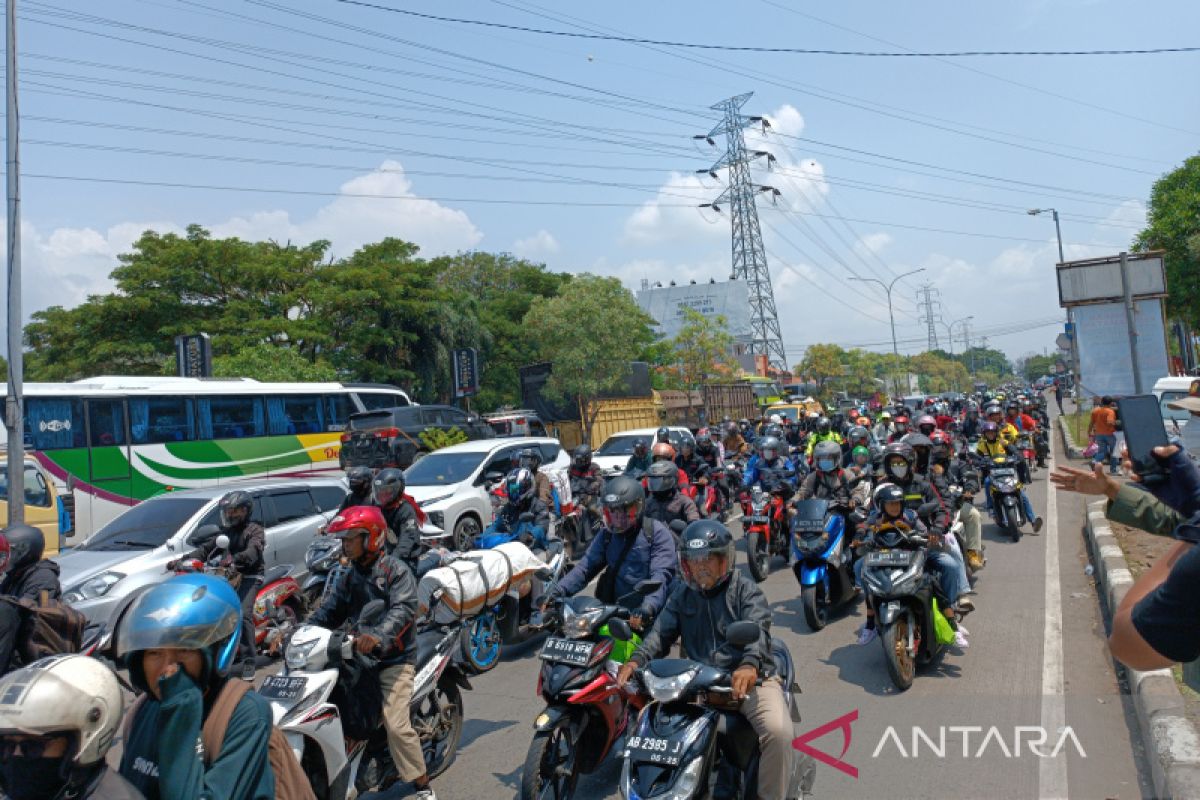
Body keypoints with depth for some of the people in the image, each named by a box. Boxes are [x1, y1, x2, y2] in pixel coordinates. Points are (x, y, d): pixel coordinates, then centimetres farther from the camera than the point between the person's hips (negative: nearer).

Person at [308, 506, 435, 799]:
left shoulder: (396, 570, -11)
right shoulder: (349, 577, 13)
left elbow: (404, 609, -25)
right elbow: (328, 611, 7)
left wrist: (378, 636, -42)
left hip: (394, 659, -7)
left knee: (396, 725, -15)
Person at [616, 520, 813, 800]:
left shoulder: (745, 590, -2)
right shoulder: (682, 593, 11)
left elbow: (758, 630, -19)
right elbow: (662, 631, 1)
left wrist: (749, 665, -41)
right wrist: (636, 660, -19)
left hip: (750, 679, -3)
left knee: (778, 731, -29)